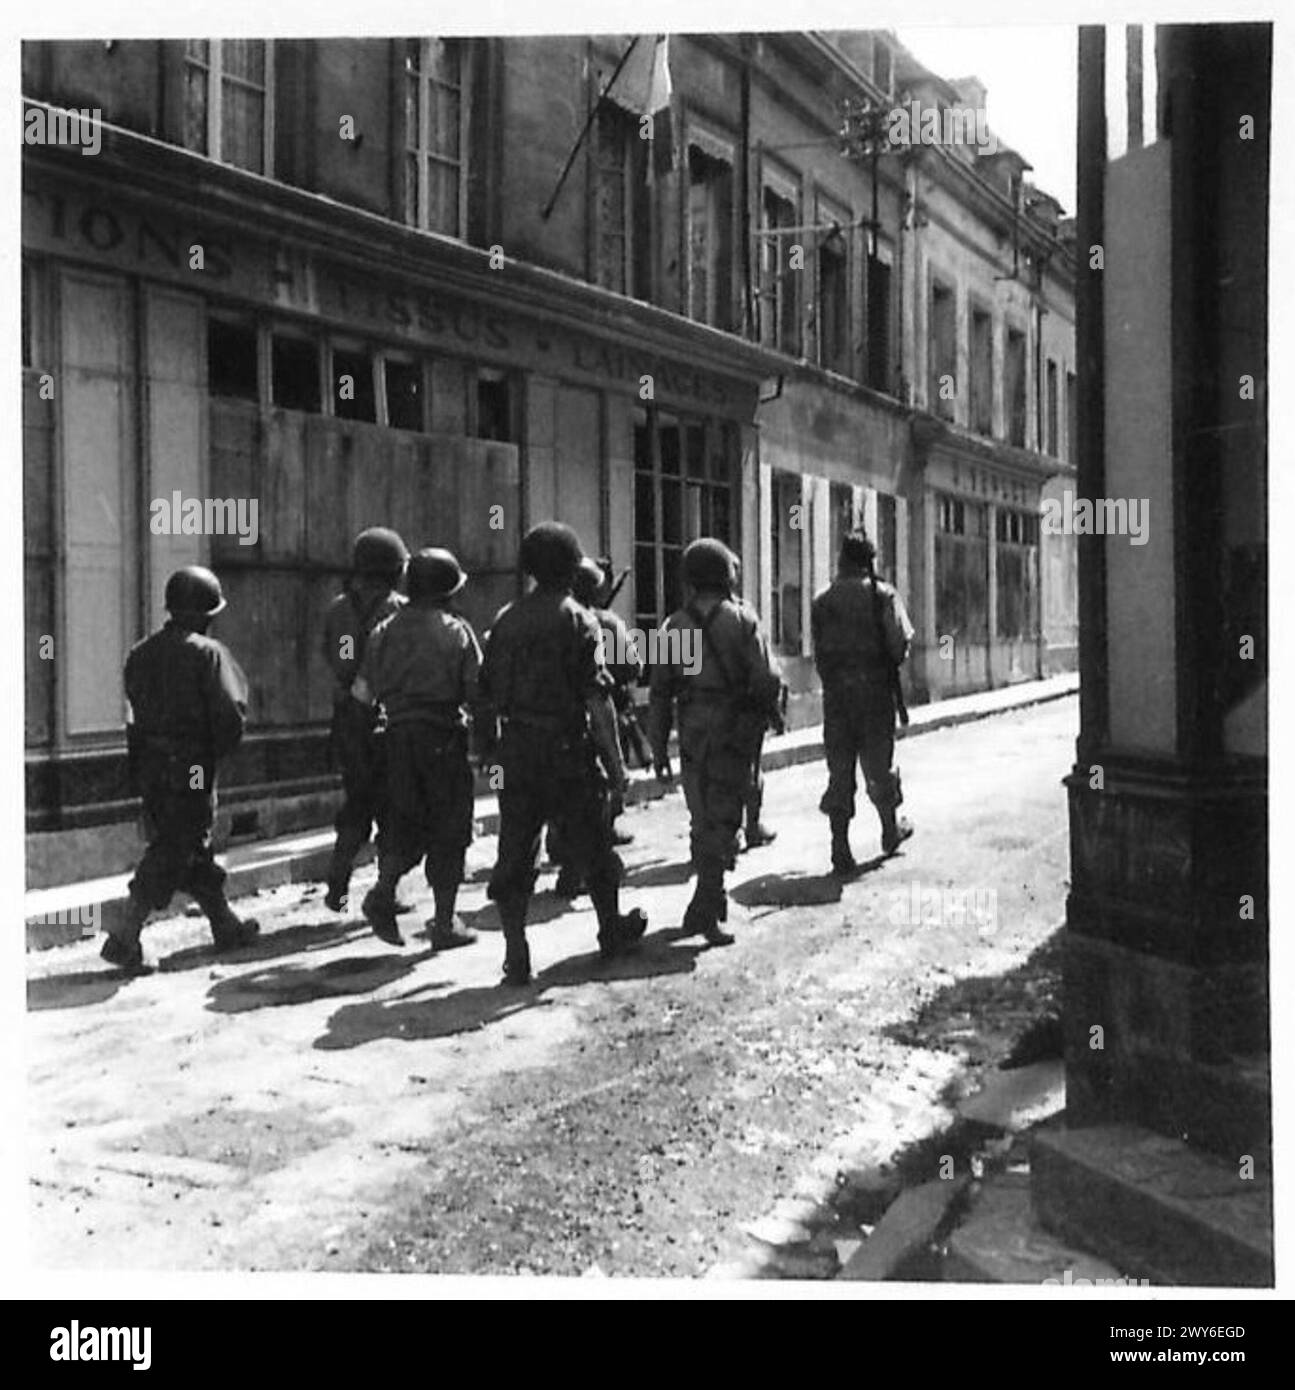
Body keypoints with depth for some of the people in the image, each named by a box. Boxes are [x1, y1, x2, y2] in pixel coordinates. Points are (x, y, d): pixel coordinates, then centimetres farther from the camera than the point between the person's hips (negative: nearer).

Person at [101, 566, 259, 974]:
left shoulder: (140, 653, 10)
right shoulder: (207, 653, -11)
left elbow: (133, 709, 9)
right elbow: (230, 713, -17)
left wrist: (139, 765, 13)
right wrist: (220, 750, 0)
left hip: (149, 767, 7)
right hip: (191, 770, -7)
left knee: (194, 848, 17)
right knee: (170, 855, -2)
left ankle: (226, 925, 30)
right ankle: (125, 937, -7)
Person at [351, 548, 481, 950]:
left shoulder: (384, 630, 6)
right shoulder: (456, 630, -4)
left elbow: (362, 693, 6)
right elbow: (478, 691, -9)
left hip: (399, 736, 3)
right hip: (445, 737, -3)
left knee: (403, 822, 16)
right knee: (448, 829, 5)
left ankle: (383, 891, -6)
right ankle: (444, 923, 8)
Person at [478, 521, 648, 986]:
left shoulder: (506, 621, 6)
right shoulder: (577, 620, -8)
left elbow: (487, 695, 8)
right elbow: (597, 698, -14)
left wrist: (488, 748, 17)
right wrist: (614, 762, -11)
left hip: (517, 751, 4)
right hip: (568, 750, -4)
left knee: (515, 853, 6)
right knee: (591, 845, 13)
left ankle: (516, 956, 5)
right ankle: (612, 931, 31)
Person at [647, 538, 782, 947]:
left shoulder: (674, 625, 5)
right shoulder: (741, 619, -4)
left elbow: (659, 693, 5)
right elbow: (766, 679, -9)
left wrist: (658, 748, 9)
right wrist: (767, 713, 11)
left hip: (692, 731, 4)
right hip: (733, 729, -4)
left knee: (702, 817, 16)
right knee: (722, 819, -2)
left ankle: (711, 899, 25)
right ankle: (705, 909, -10)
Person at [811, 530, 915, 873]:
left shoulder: (822, 601, 5)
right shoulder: (883, 594, -4)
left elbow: (818, 652, 6)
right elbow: (900, 640, -14)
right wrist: (892, 664, 5)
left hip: (836, 693, 2)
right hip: (875, 689, -2)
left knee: (839, 771, 4)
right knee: (879, 764, 14)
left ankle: (840, 849, -1)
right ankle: (890, 830, 33)